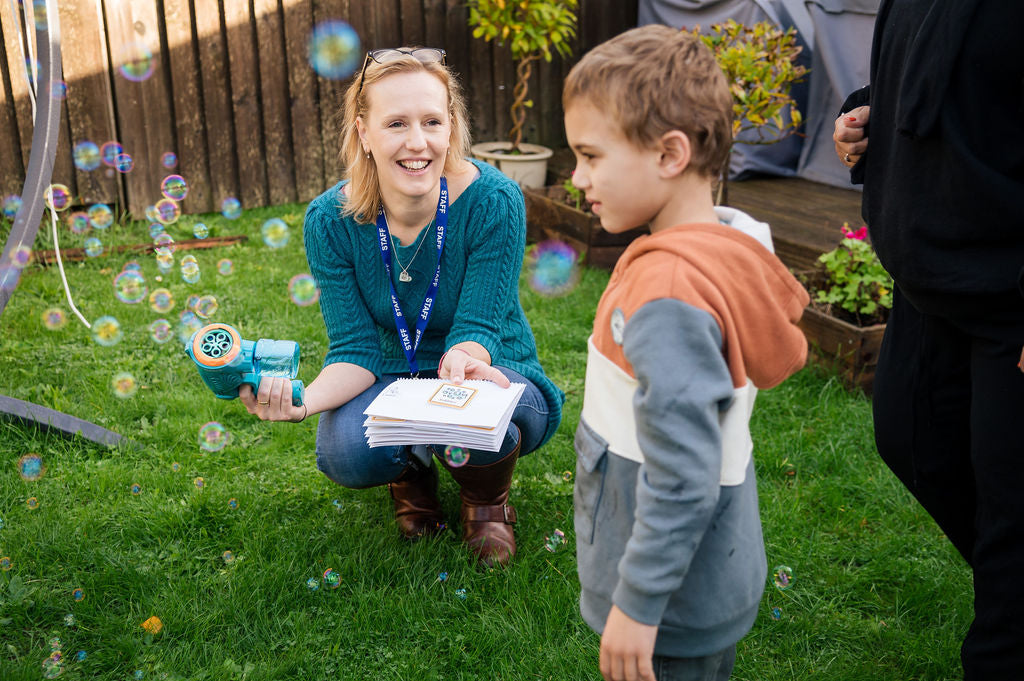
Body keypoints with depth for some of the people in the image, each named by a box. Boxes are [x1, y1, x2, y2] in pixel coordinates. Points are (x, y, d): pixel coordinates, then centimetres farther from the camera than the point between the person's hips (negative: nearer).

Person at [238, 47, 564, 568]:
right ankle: (412, 474, 10)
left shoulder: (493, 201, -22)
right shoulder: (330, 221, -16)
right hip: (393, 379, 2)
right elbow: (357, 350, -16)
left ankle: (487, 498, 3)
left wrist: (463, 360, -48)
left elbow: (477, 327, -22)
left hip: (491, 372, -1)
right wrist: (304, 400, -38)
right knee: (346, 454, -31)